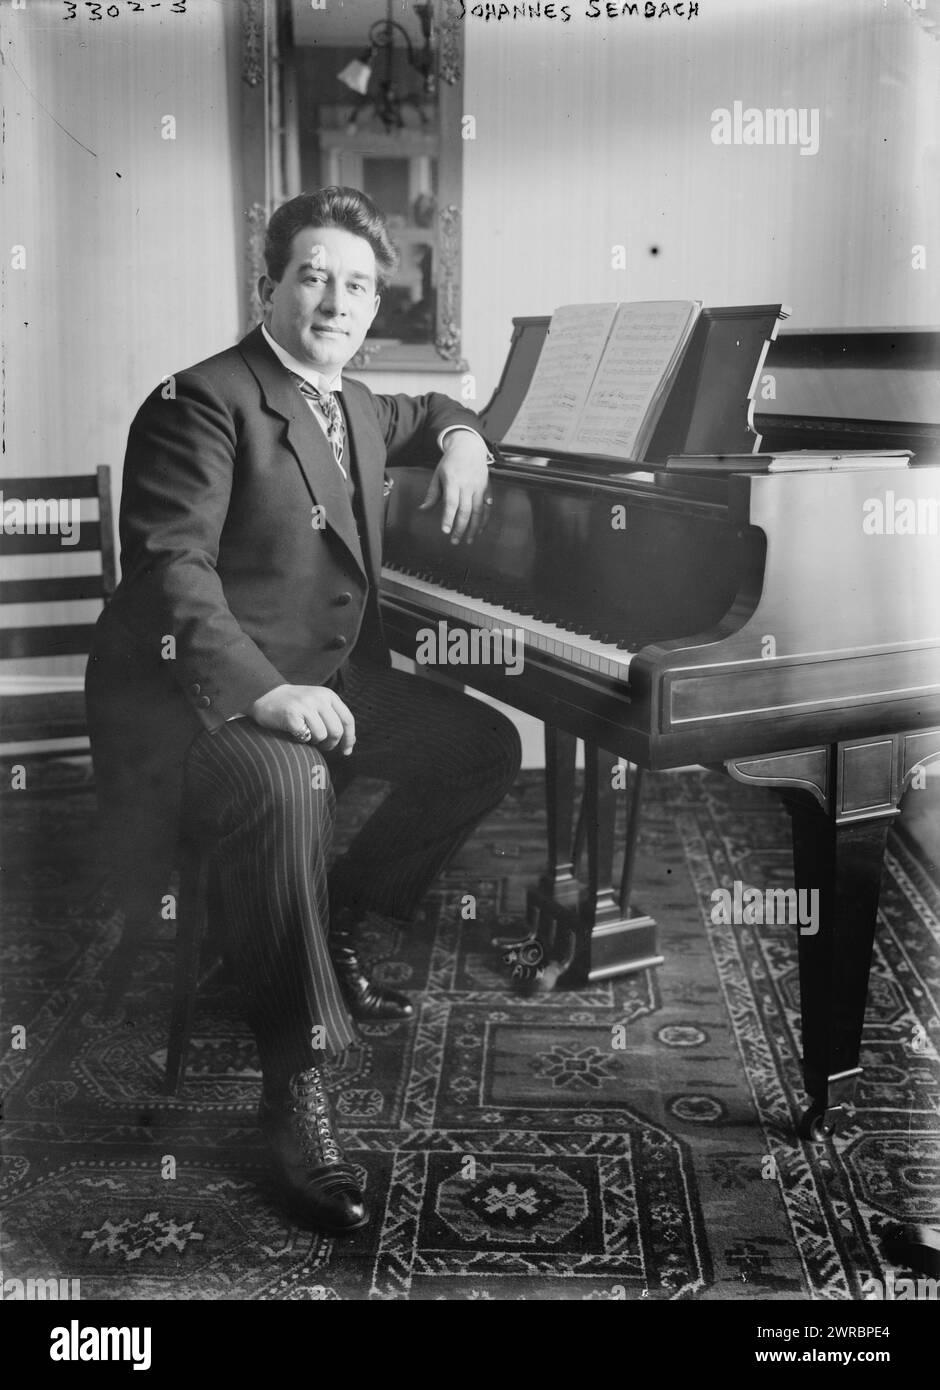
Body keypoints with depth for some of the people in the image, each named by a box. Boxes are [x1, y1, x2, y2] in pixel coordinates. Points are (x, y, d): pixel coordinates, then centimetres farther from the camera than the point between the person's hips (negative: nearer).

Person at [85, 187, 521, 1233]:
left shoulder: (350, 406, 15)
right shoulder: (201, 402, -12)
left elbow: (422, 413, 38)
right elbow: (171, 568, -23)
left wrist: (459, 439, 13)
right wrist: (263, 692, -37)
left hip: (322, 676, 9)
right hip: (199, 693, -9)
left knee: (486, 745, 5)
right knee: (286, 787, -38)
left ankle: (334, 931, 16)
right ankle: (295, 1088, -23)